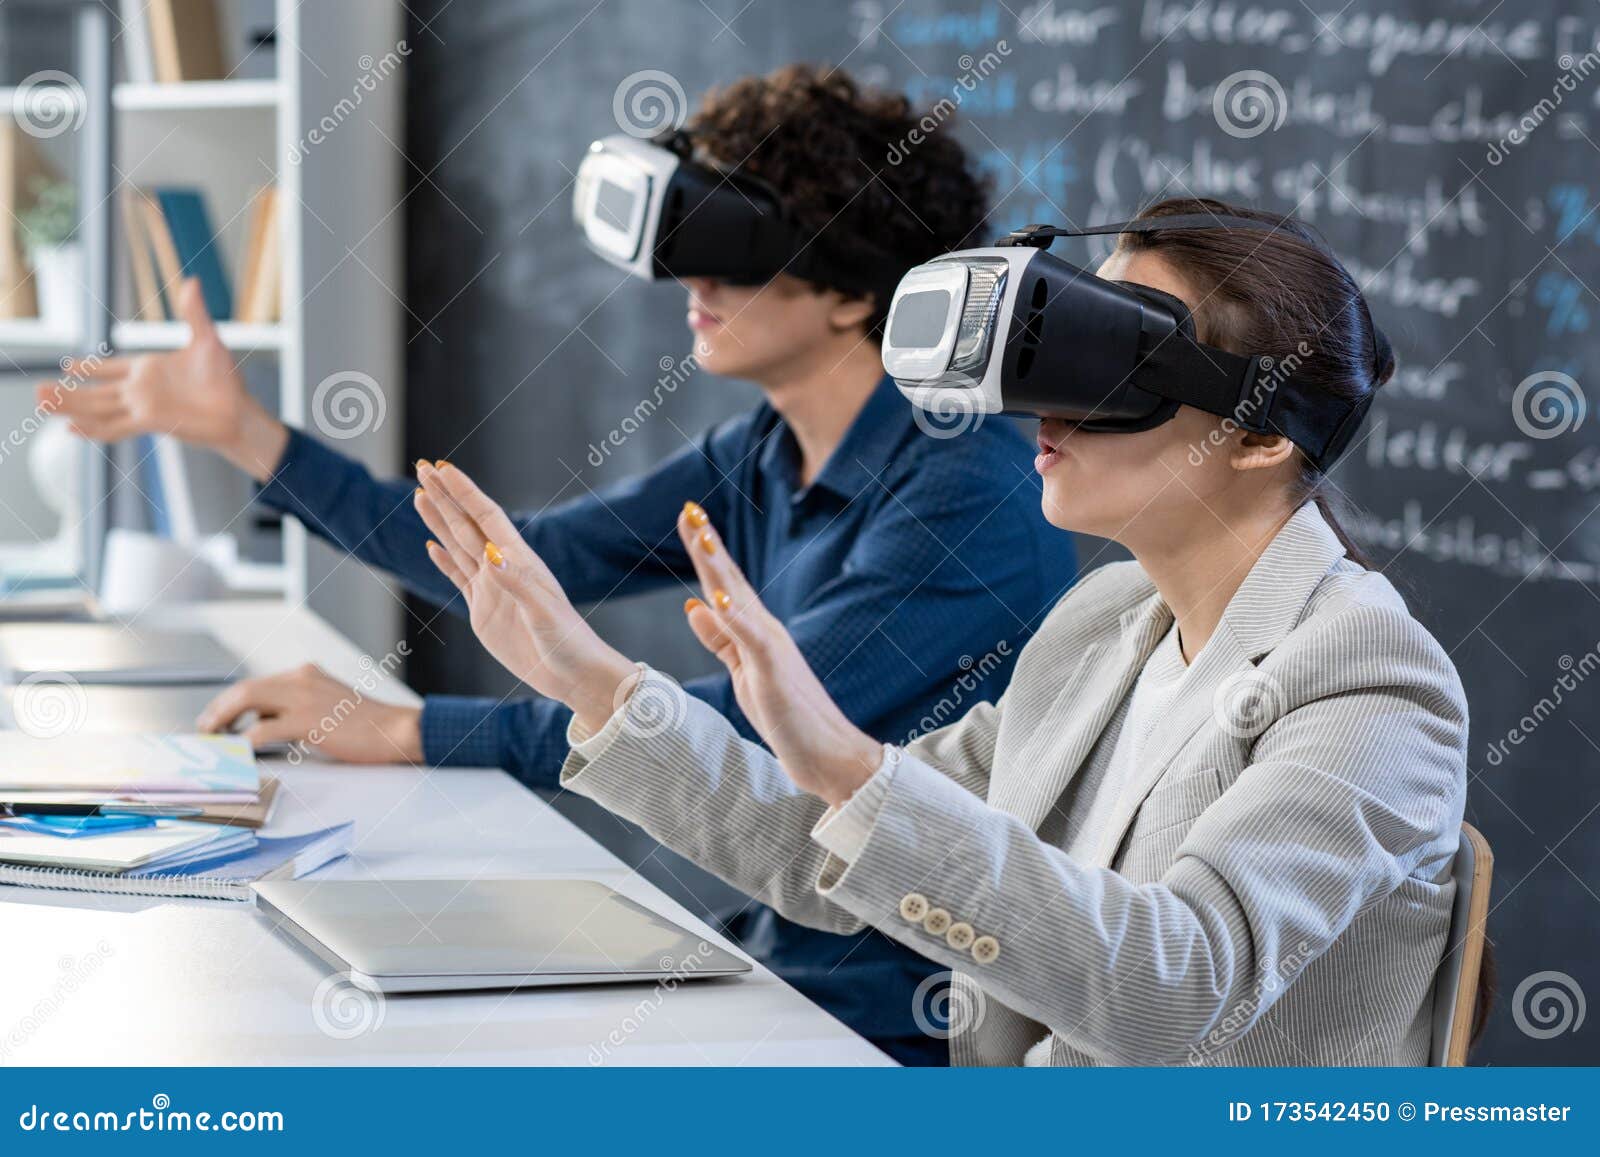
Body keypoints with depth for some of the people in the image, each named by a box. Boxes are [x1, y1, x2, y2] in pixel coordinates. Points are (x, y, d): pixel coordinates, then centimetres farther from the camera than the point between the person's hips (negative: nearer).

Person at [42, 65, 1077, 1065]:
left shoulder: (969, 492, -21)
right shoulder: (766, 459, 6)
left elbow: (749, 726, -28)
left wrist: (404, 731, -25)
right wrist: (247, 434, 10)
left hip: (900, 1021, -7)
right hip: (782, 957, 7)